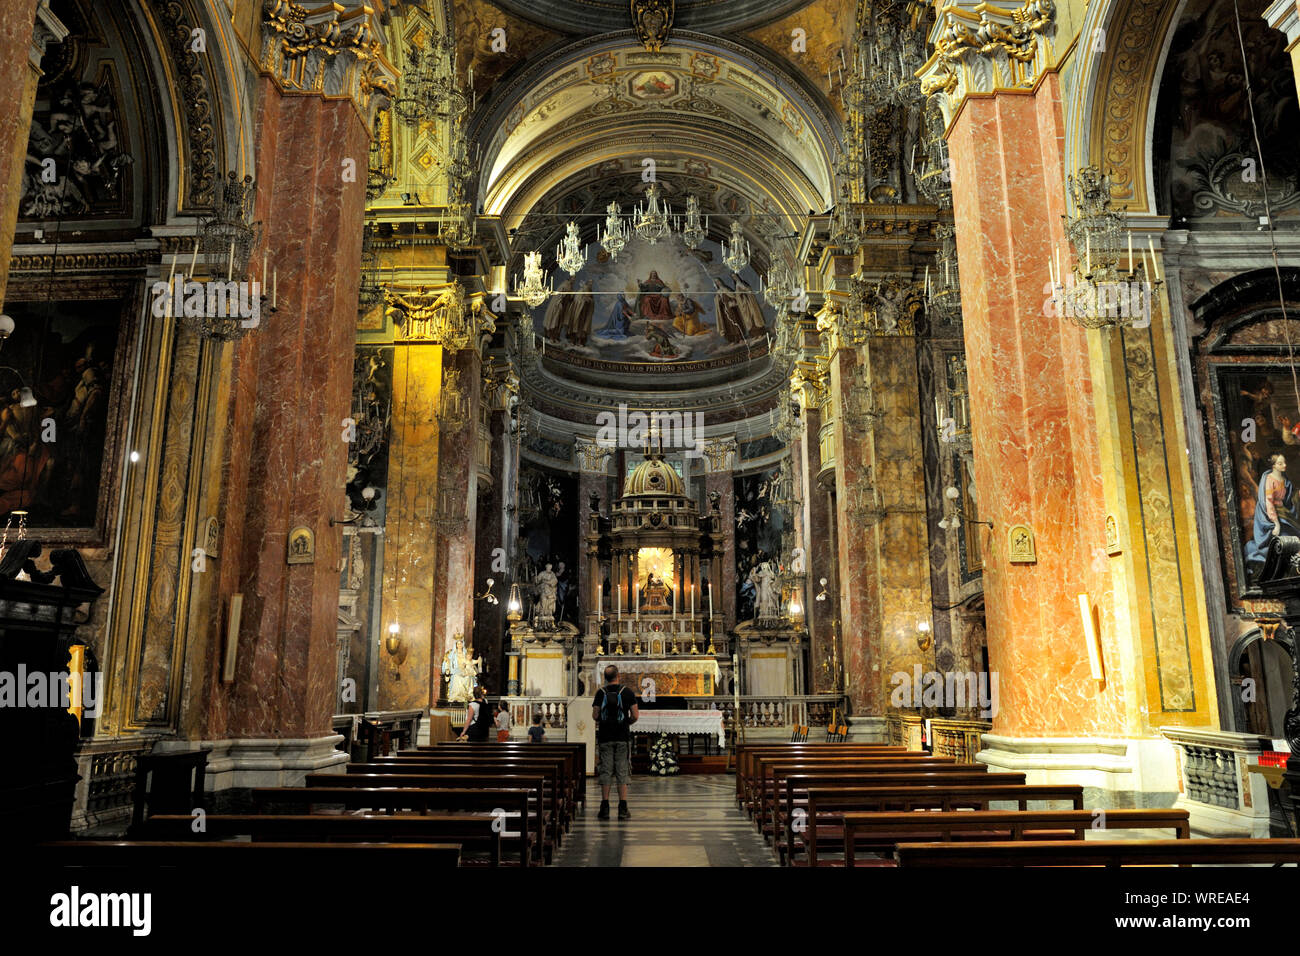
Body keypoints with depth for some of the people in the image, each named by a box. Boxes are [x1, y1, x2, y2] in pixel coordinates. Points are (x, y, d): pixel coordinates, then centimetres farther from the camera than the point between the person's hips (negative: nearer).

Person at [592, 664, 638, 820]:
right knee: (622, 772, 2)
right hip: (623, 737, -1)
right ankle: (623, 809, 0)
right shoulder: (627, 692, -2)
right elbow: (635, 716, -4)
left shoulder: (600, 693, 0)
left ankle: (605, 808, 4)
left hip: (605, 737, 1)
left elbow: (595, 716, -2)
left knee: (605, 771, 5)